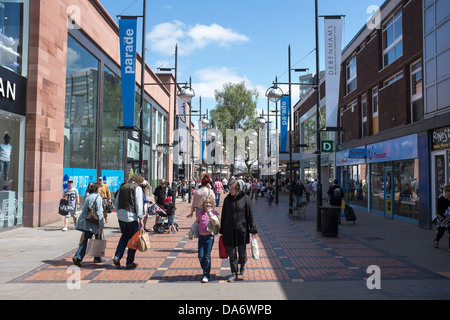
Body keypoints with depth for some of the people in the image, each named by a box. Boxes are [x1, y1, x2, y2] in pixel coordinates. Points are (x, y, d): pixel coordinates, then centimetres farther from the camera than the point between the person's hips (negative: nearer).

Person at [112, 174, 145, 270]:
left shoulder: (122, 187, 14)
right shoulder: (137, 188, -5)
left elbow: (116, 203, 17)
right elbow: (139, 203, -12)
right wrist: (140, 218, -14)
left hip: (121, 216, 6)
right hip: (132, 216, -6)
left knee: (124, 236, 23)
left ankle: (117, 257, 11)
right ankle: (129, 263, 9)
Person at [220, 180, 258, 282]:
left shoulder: (245, 199, -5)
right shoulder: (227, 199, 3)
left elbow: (250, 215, -2)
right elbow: (223, 215, 9)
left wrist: (252, 229, -4)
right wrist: (222, 230, 9)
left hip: (242, 230, -2)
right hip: (229, 231, 2)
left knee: (242, 252, 6)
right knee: (231, 253, 5)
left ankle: (242, 264, 39)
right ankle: (234, 273, 19)